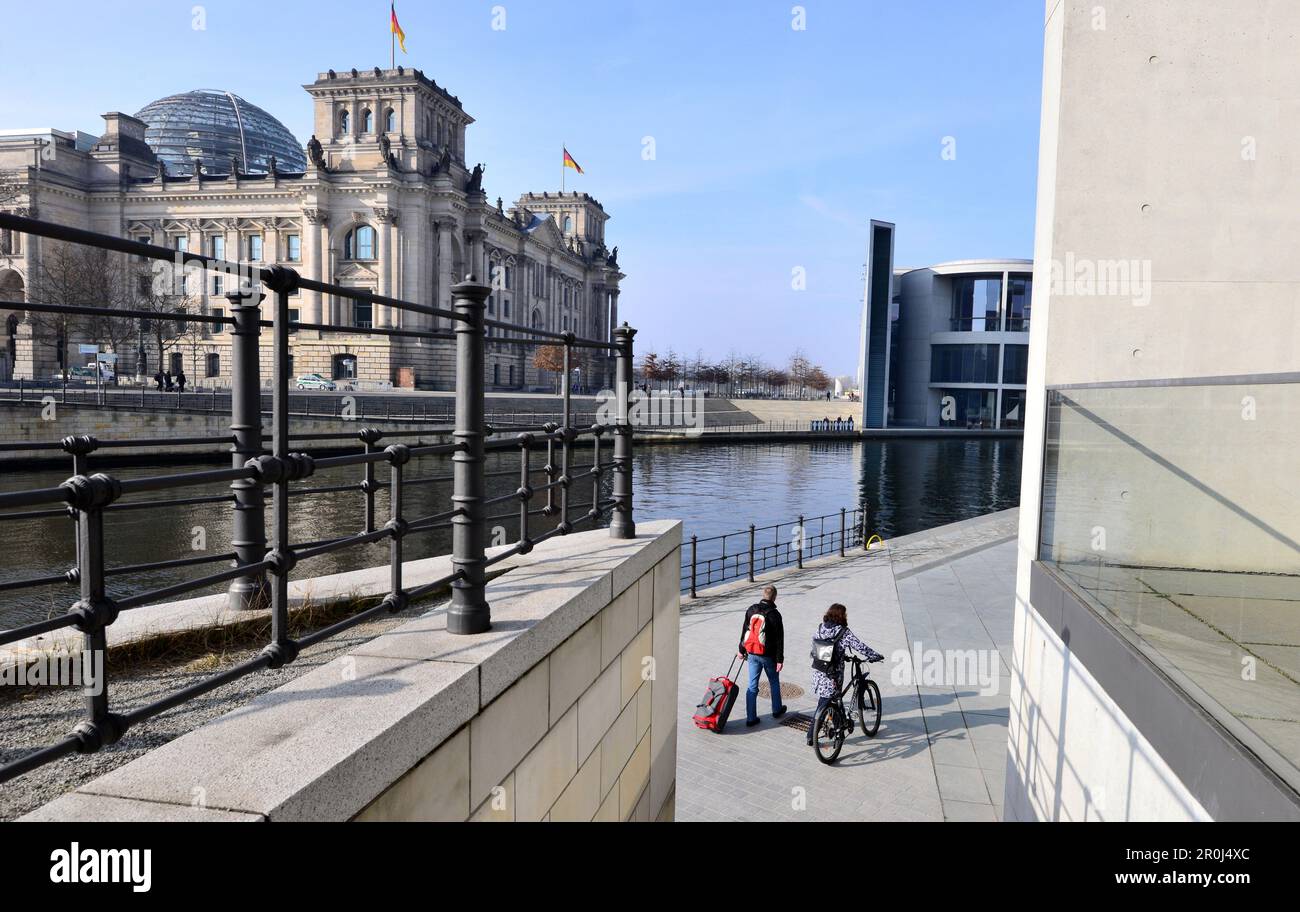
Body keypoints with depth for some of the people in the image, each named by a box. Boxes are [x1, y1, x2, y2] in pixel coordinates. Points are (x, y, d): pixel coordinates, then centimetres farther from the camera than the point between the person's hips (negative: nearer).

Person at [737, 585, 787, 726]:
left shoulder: (751, 610, -1)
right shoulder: (774, 614, -16)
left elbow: (744, 631, 8)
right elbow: (779, 639, -14)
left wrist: (742, 650, 17)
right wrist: (780, 659, -8)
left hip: (752, 654, 4)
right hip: (768, 655, -4)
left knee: (752, 686, 7)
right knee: (774, 683, 19)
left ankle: (751, 718, 7)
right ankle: (777, 710, 35)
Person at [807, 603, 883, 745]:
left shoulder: (820, 629, 1)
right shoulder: (844, 632, -15)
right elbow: (861, 647, -13)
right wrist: (877, 657, 3)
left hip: (818, 674, 5)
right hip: (832, 676, -5)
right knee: (823, 706, 4)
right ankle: (811, 736, 8)